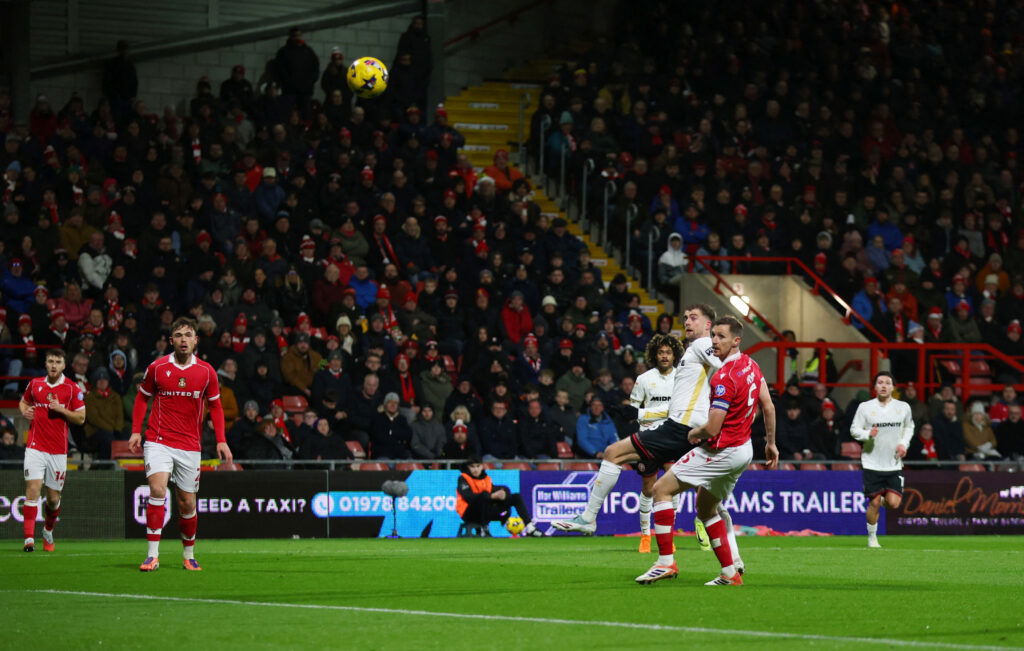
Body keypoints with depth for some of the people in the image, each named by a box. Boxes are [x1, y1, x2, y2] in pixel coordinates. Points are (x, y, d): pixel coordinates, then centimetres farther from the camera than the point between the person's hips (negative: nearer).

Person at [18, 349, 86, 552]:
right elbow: (23, 402, 24)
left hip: (58, 450, 0)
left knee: (53, 498, 6)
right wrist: (25, 412, 1)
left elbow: (81, 418, 1)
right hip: (35, 447, 0)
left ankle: (48, 532, 34)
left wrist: (61, 409, -14)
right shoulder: (35, 384, 6)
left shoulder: (72, 388, 0)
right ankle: (29, 538, -19)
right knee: (33, 489, -16)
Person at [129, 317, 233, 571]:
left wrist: (221, 440, 2)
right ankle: (153, 555, -19)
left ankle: (189, 555, 25)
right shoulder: (157, 368, -2)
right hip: (158, 442, -2)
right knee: (157, 490, -21)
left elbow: (215, 406, 11)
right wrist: (136, 431, 0)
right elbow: (142, 398, 11)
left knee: (187, 503, 5)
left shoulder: (206, 372, 1)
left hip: (190, 446, 2)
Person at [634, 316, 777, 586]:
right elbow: (768, 407, 12)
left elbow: (711, 429, -24)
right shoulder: (751, 365, 4)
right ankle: (730, 573, 20)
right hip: (744, 450, 10)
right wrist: (771, 443, 22)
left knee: (662, 488, -6)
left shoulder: (724, 378, -24)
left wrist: (693, 434, -3)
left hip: (722, 450, -10)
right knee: (706, 508, 23)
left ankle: (666, 561, -10)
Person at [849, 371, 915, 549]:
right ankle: (872, 537, 18)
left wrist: (904, 443, 2)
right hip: (872, 463, -2)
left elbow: (909, 427, 20)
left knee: (894, 503, -9)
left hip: (894, 464, 2)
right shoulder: (865, 407, -3)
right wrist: (867, 434, -19)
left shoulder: (903, 407, 3)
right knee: (874, 503, -2)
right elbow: (854, 429, 2)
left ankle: (883, 500, 28)